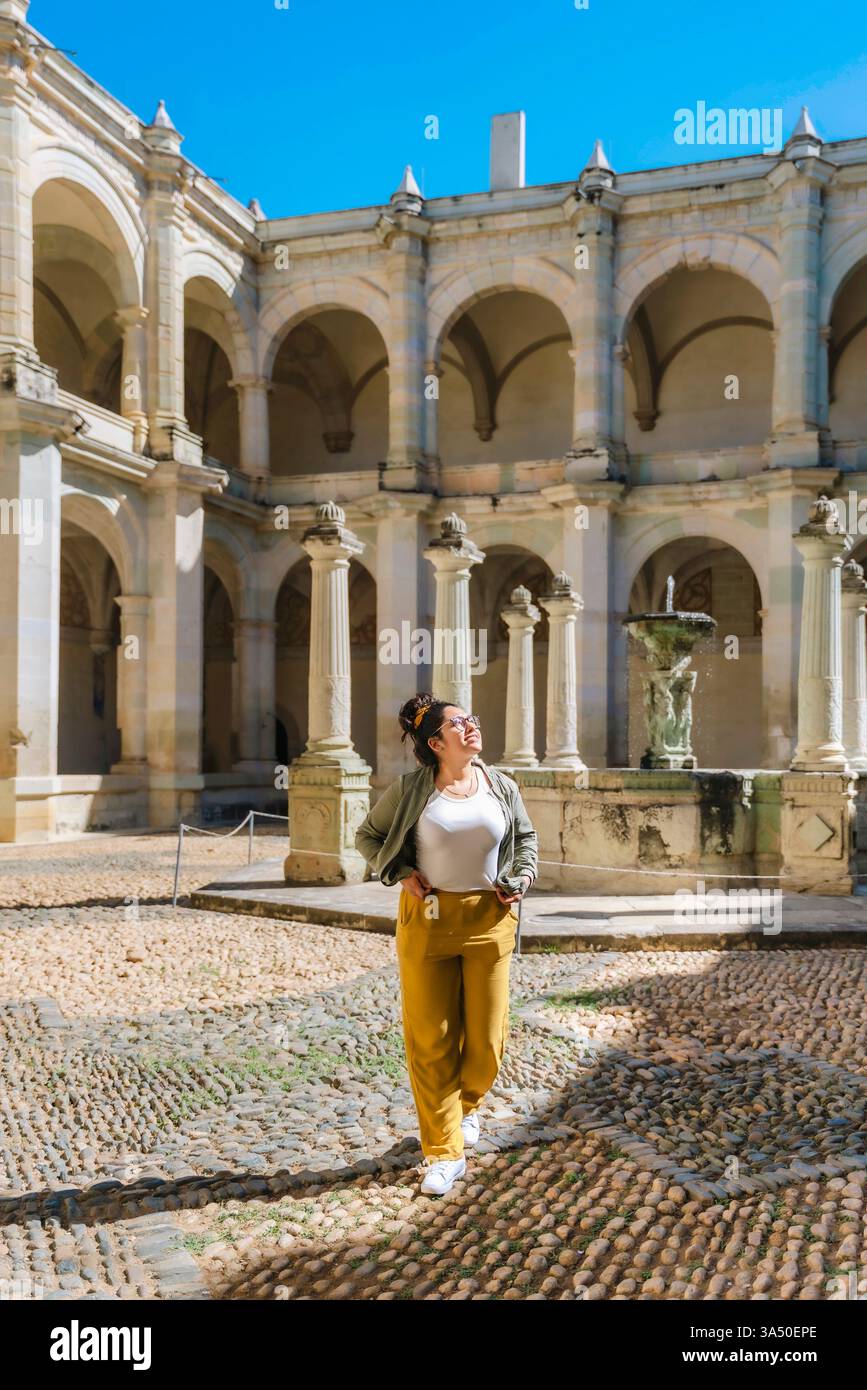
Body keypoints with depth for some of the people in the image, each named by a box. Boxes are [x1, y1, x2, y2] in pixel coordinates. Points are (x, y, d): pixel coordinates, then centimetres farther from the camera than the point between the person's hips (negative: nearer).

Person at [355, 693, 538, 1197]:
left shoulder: (501, 786, 3)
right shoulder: (410, 790, -6)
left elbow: (527, 835, 19)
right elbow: (367, 836, 7)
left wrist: (524, 876, 3)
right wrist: (401, 873, -6)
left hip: (489, 918, 2)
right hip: (427, 919, -2)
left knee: (486, 1037, 9)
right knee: (430, 1040, 2)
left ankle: (466, 1105, 41)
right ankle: (444, 1152, 14)